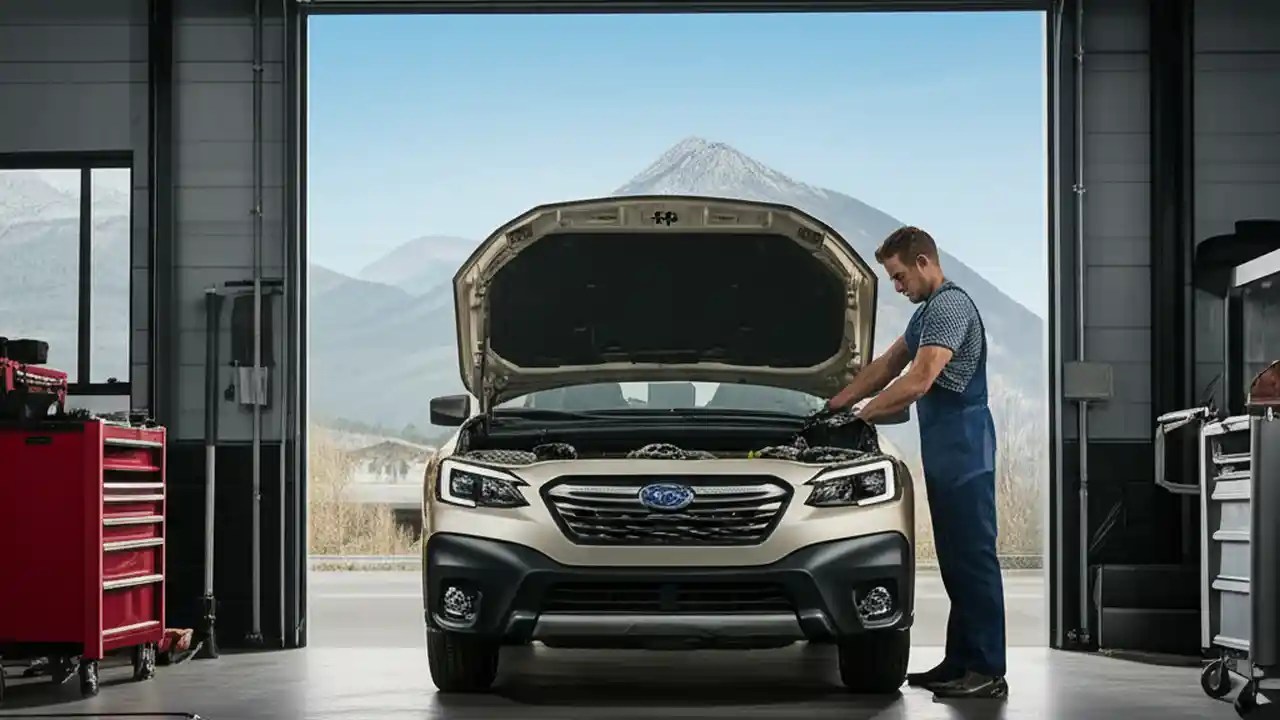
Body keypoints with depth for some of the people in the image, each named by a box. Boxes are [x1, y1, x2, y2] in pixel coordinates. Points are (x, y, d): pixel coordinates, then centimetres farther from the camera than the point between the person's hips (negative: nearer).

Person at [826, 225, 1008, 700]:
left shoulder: (951, 306, -14)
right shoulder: (927, 311, 20)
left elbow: (918, 381, -21)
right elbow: (888, 366, 28)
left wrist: (861, 415, -13)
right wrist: (836, 404, 22)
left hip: (964, 450, -10)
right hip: (943, 453, 10)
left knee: (973, 558, -10)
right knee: (955, 560, 11)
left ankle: (988, 672, -10)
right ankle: (960, 663, 14)